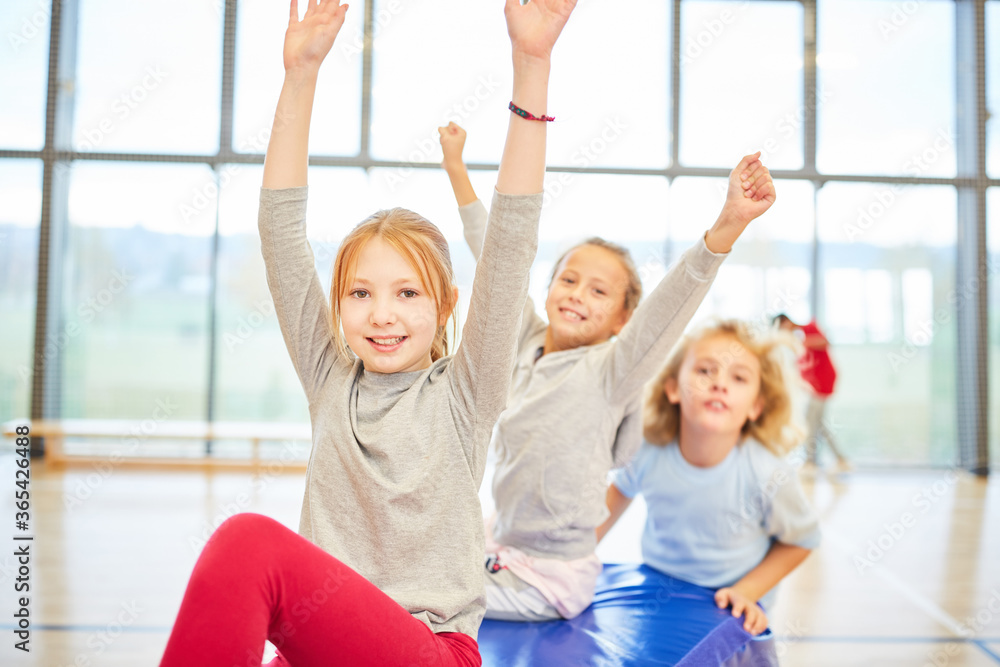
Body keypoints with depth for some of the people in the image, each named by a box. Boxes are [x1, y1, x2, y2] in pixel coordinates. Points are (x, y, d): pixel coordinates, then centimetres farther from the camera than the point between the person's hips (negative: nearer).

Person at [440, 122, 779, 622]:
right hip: (499, 540, 6)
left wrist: (730, 223, -48)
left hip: (551, 574, -6)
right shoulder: (527, 343, -3)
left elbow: (674, 299, -34)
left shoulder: (610, 370, -18)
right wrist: (457, 167, 7)